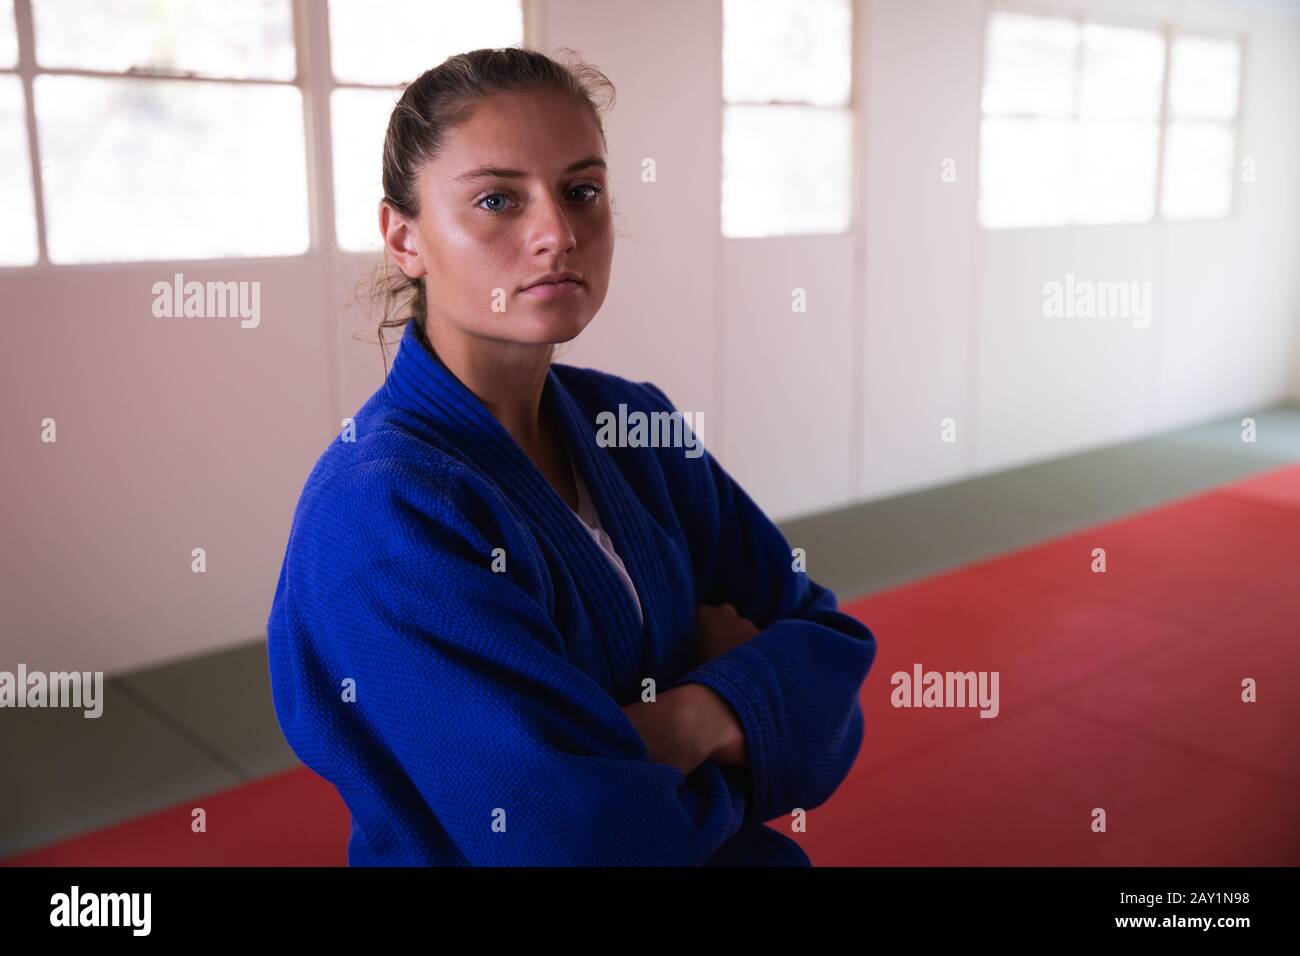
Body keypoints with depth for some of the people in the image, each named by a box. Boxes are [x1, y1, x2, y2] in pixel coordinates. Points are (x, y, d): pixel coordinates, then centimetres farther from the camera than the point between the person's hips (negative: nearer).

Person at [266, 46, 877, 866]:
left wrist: (700, 716, -27)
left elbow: (827, 643, -7)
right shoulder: (379, 515, -28)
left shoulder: (635, 424, -7)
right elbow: (591, 834, -33)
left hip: (716, 839, 6)